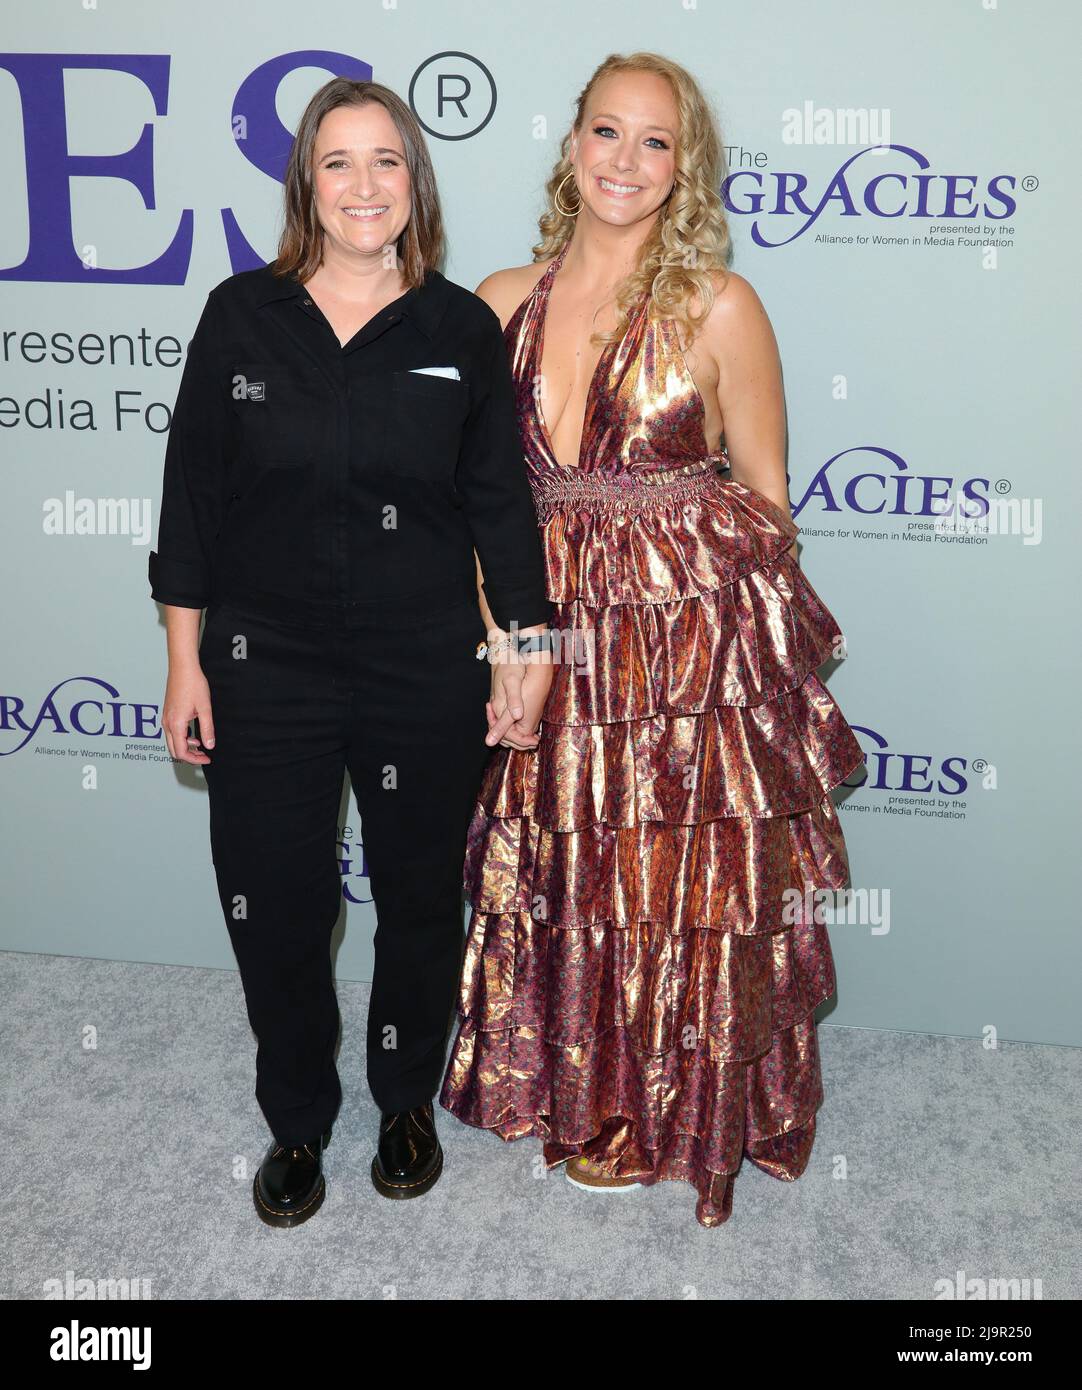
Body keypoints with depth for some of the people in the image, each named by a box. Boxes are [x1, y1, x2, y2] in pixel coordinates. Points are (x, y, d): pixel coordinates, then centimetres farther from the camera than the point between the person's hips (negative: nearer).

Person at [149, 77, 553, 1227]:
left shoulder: (462, 329, 0)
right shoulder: (242, 315, 0)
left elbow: (498, 499, 4)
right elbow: (193, 493, 2)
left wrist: (524, 637, 1)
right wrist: (185, 660, 0)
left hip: (427, 671, 0)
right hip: (268, 667, 1)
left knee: (420, 900, 13)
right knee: (272, 908, 8)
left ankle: (407, 1103, 39)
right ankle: (297, 1124, 33)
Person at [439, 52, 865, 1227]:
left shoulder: (719, 308, -6)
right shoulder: (503, 302, 5)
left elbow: (764, 495, 1)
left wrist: (756, 627, 3)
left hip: (696, 640, -3)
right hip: (557, 643, 4)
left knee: (682, 894, 7)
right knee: (559, 881, 15)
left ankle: (669, 1120, 33)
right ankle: (576, 1093, 41)